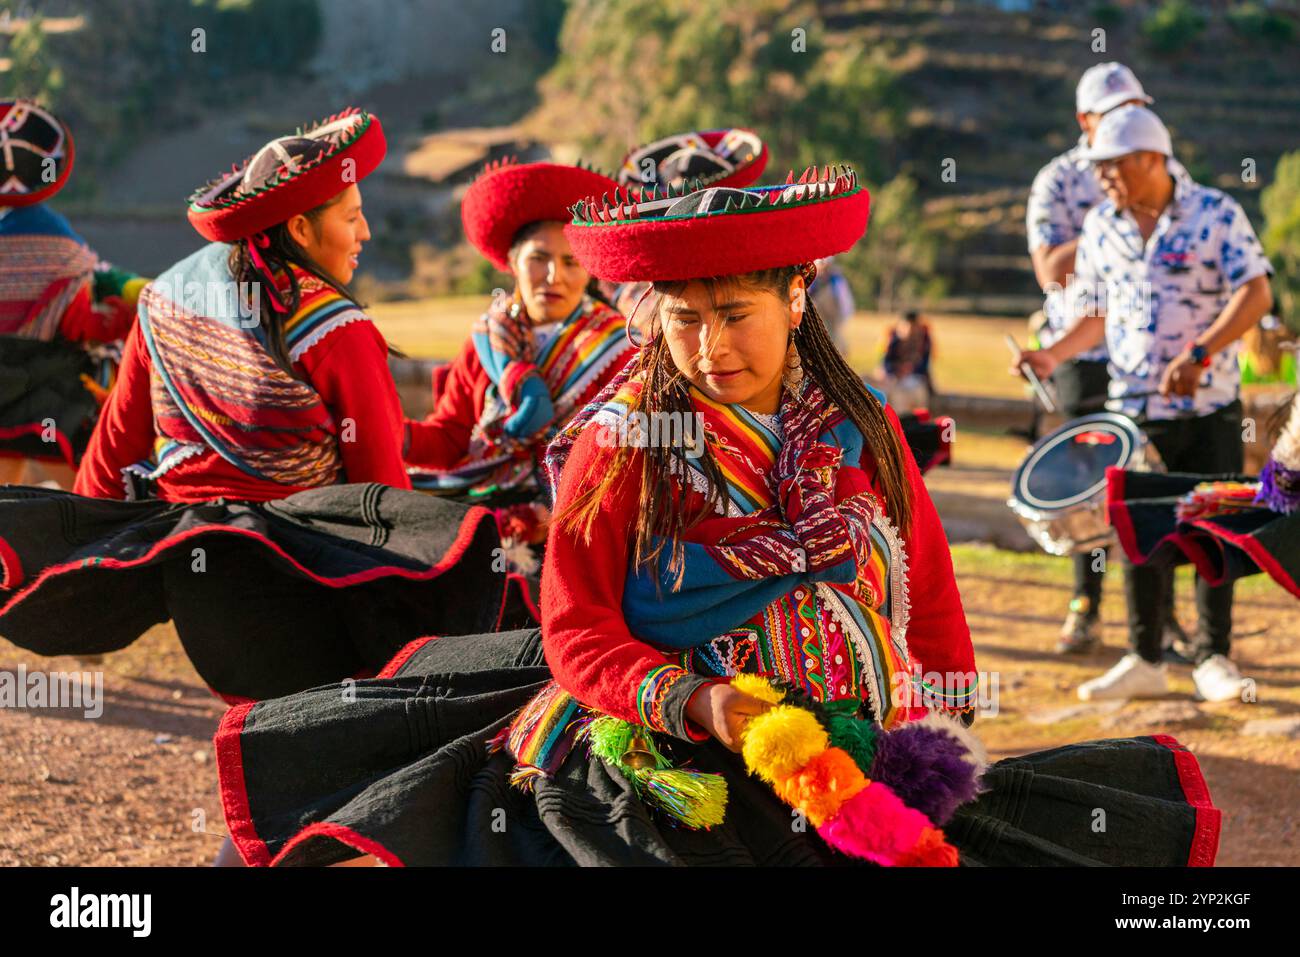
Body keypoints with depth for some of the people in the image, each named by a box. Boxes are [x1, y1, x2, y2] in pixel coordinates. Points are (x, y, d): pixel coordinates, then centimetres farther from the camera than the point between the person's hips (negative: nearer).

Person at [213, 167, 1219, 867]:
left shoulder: (865, 433, 8)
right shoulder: (623, 444, -2)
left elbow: (931, 603, 15)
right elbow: (577, 632, -2)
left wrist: (937, 741, 7)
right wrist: (701, 704, -17)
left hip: (865, 759, 3)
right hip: (676, 767, -3)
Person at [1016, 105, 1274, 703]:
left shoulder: (1216, 215, -7)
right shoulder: (1099, 227, 6)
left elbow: (1256, 295, -15)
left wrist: (1199, 355, -26)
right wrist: (1055, 355, -5)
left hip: (1209, 408, -4)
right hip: (1131, 408, 4)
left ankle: (1213, 659, 12)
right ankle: (1143, 661, 16)